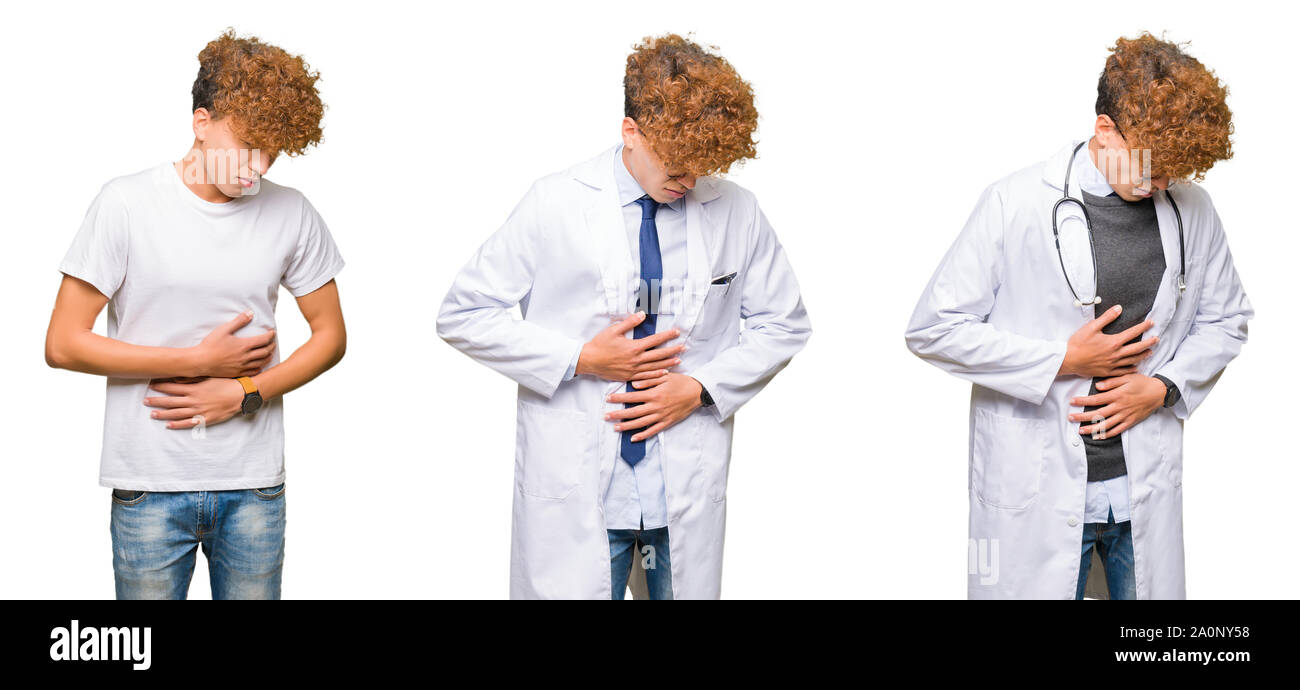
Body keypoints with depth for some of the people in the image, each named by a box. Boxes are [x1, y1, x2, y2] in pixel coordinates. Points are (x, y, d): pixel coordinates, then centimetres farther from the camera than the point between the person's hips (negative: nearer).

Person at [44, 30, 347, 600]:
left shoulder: (290, 214, 2)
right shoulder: (126, 205, -5)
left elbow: (330, 336, 9)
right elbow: (63, 345, -7)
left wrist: (244, 393, -7)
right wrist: (200, 361, -9)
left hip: (254, 487, 2)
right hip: (150, 487, -2)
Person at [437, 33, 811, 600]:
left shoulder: (736, 212, 2)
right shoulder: (554, 206, -4)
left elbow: (784, 325, 12)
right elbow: (461, 316, -2)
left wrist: (700, 387, -5)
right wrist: (580, 359, -12)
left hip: (688, 493, 2)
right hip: (574, 492, -2)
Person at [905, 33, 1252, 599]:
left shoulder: (1190, 207, 3)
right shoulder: (1015, 205, -10)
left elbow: (1225, 319, 15)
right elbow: (932, 329, -9)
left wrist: (1163, 387, -3)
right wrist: (1063, 360, -13)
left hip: (1147, 489, 4)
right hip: (1038, 493, -4)